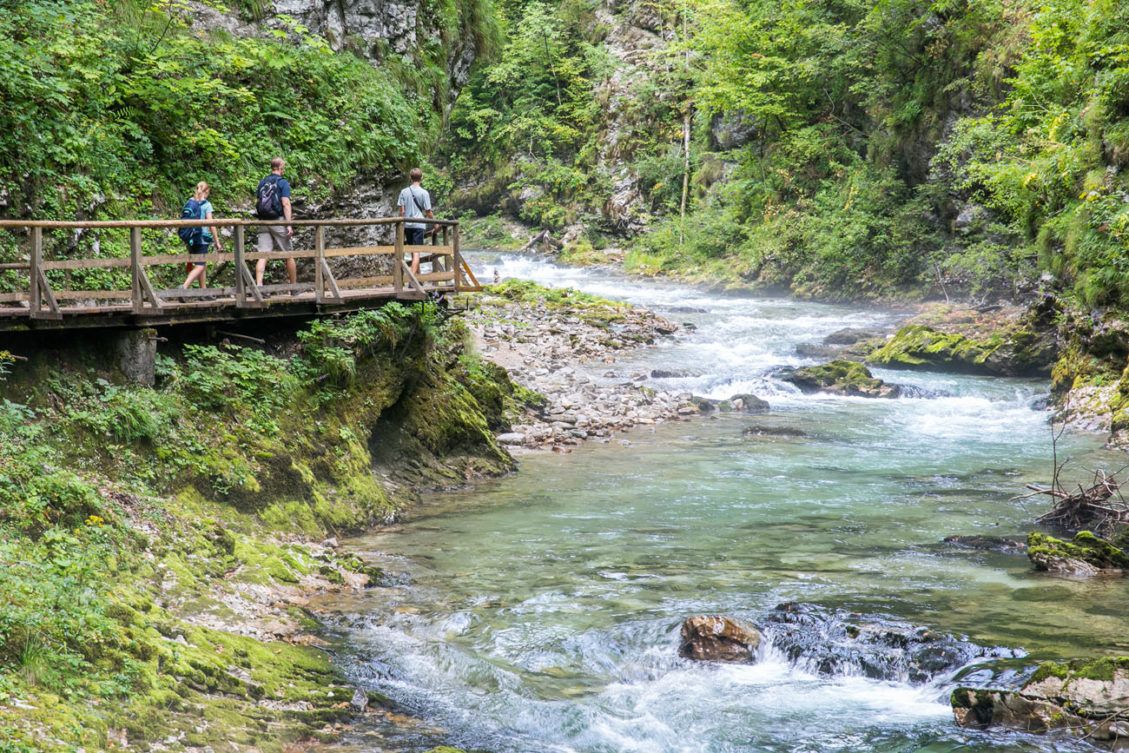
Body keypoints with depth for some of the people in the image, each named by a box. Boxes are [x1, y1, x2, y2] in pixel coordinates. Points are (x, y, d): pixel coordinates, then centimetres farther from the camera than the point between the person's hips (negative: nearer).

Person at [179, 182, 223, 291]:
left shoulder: (189, 203, 8)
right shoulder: (206, 204, -8)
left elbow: (182, 219, 10)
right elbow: (211, 225, -12)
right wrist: (217, 242, -6)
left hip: (190, 240, 7)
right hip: (201, 239, -7)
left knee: (203, 265, 17)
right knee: (200, 267, -5)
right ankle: (184, 287, -21)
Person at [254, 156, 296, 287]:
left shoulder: (262, 183, 12)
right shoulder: (283, 183, -4)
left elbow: (257, 203, 14)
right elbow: (286, 204, -13)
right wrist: (289, 225, -16)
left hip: (263, 222, 4)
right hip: (278, 221, -4)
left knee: (263, 255, -2)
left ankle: (258, 285, -15)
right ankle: (294, 286, 14)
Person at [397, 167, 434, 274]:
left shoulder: (404, 192, 3)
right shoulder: (424, 193, -6)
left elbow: (401, 211, 3)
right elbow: (428, 212, -3)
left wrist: (402, 226, 13)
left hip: (407, 225, 4)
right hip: (419, 225, -4)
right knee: (416, 251, -5)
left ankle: (418, 275, 25)